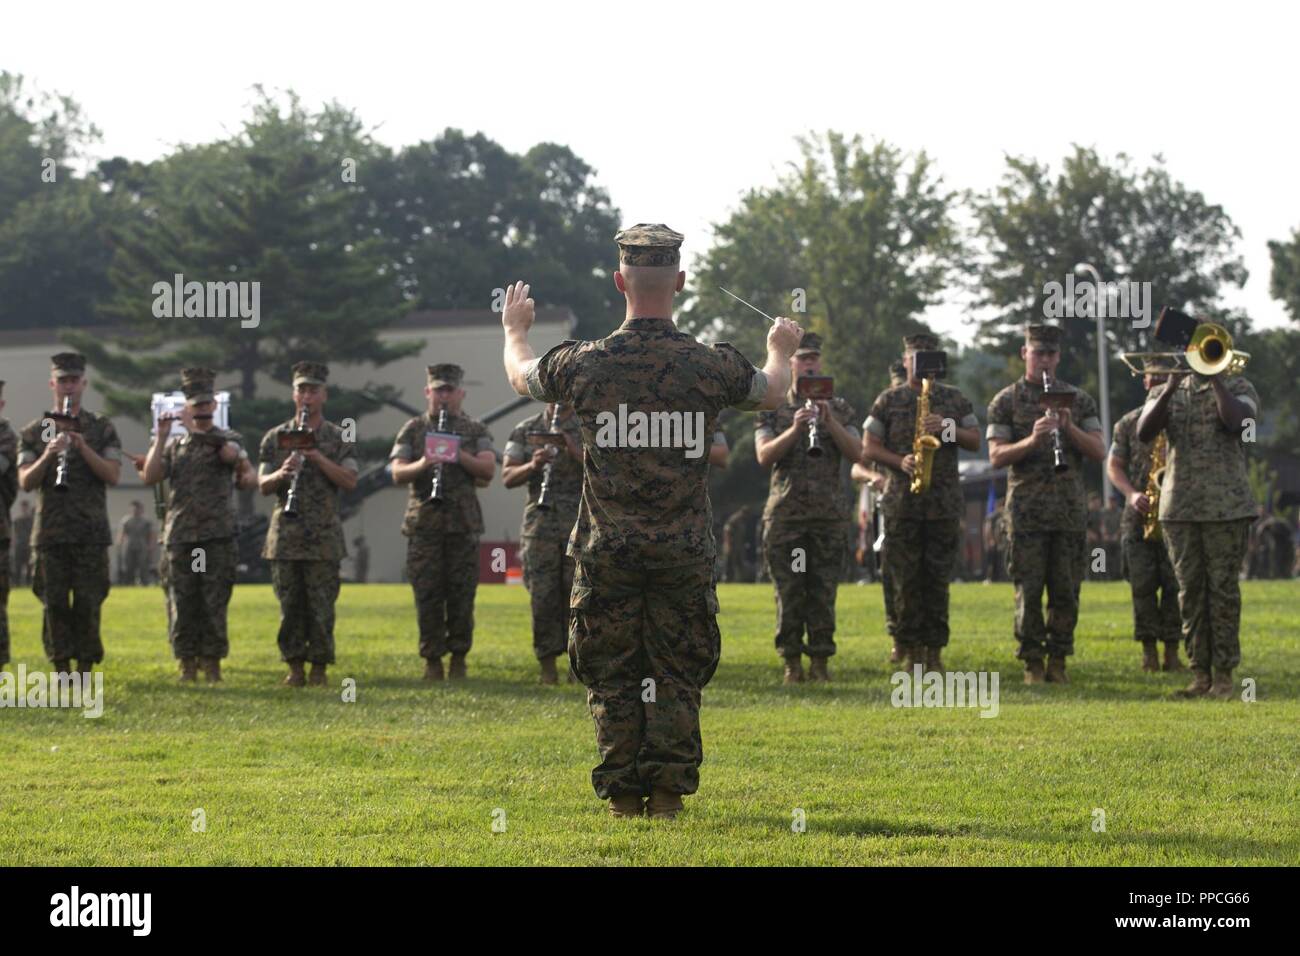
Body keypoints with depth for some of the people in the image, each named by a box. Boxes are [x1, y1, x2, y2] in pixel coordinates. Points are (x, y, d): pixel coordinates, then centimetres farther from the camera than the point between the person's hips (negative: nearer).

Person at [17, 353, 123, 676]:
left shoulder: (102, 429, 8)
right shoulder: (34, 432, 9)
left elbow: (113, 475, -3)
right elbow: (25, 482, 1)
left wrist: (82, 447, -16)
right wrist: (49, 455, -16)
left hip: (91, 531, -1)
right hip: (50, 530, 1)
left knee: (88, 602, -3)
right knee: (54, 603, 0)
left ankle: (86, 668, 3)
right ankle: (61, 669, 6)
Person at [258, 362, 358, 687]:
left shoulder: (340, 438, 6)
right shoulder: (275, 438, 10)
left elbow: (349, 481, -5)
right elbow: (263, 485, 5)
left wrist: (318, 458, -16)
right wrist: (281, 474, -17)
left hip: (323, 535, -1)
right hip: (285, 534, 1)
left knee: (321, 605, -3)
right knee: (289, 605, 2)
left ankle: (320, 668, 3)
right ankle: (294, 667, 8)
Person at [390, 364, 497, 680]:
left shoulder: (475, 430, 10)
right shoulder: (412, 430, 10)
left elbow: (488, 470, -4)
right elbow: (398, 474, -1)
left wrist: (460, 456, -19)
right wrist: (422, 464, -22)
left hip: (463, 523, 0)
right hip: (424, 522, 0)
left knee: (462, 594, -1)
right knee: (427, 595, -1)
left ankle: (459, 658, 9)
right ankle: (432, 661, 6)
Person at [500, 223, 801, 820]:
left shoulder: (585, 364, -6)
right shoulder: (710, 366, -7)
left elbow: (520, 375, 17)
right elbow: (771, 391, 16)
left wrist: (515, 329, 39)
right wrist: (781, 350, 39)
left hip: (607, 552, 0)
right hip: (683, 554, 0)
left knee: (612, 678, 8)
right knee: (676, 678, 8)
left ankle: (622, 795, 8)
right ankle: (668, 793, 5)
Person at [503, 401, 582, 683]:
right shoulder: (525, 430, 11)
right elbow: (507, 477, 5)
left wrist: (576, 452, -17)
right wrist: (532, 466, -15)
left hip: (581, 525, -1)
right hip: (540, 524, 1)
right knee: (542, 597, -1)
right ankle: (547, 667, 4)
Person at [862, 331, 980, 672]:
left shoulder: (955, 399, 11)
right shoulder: (888, 400, 7)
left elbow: (975, 442, 9)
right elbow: (869, 448, 5)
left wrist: (948, 428, -9)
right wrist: (900, 462, -12)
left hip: (945, 502, 1)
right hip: (902, 500, -1)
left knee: (938, 579, 1)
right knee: (906, 579, -2)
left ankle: (934, 650, 6)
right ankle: (910, 650, 4)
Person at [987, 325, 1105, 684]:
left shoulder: (1079, 400, 11)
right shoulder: (1006, 401, 5)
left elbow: (1099, 452, 4)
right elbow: (996, 456, -3)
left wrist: (1069, 428, -13)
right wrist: (1032, 440, -21)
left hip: (1069, 509, 2)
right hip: (1027, 510, -2)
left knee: (1066, 591, 2)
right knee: (1029, 590, -3)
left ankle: (1058, 661, 10)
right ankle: (1032, 663, 4)